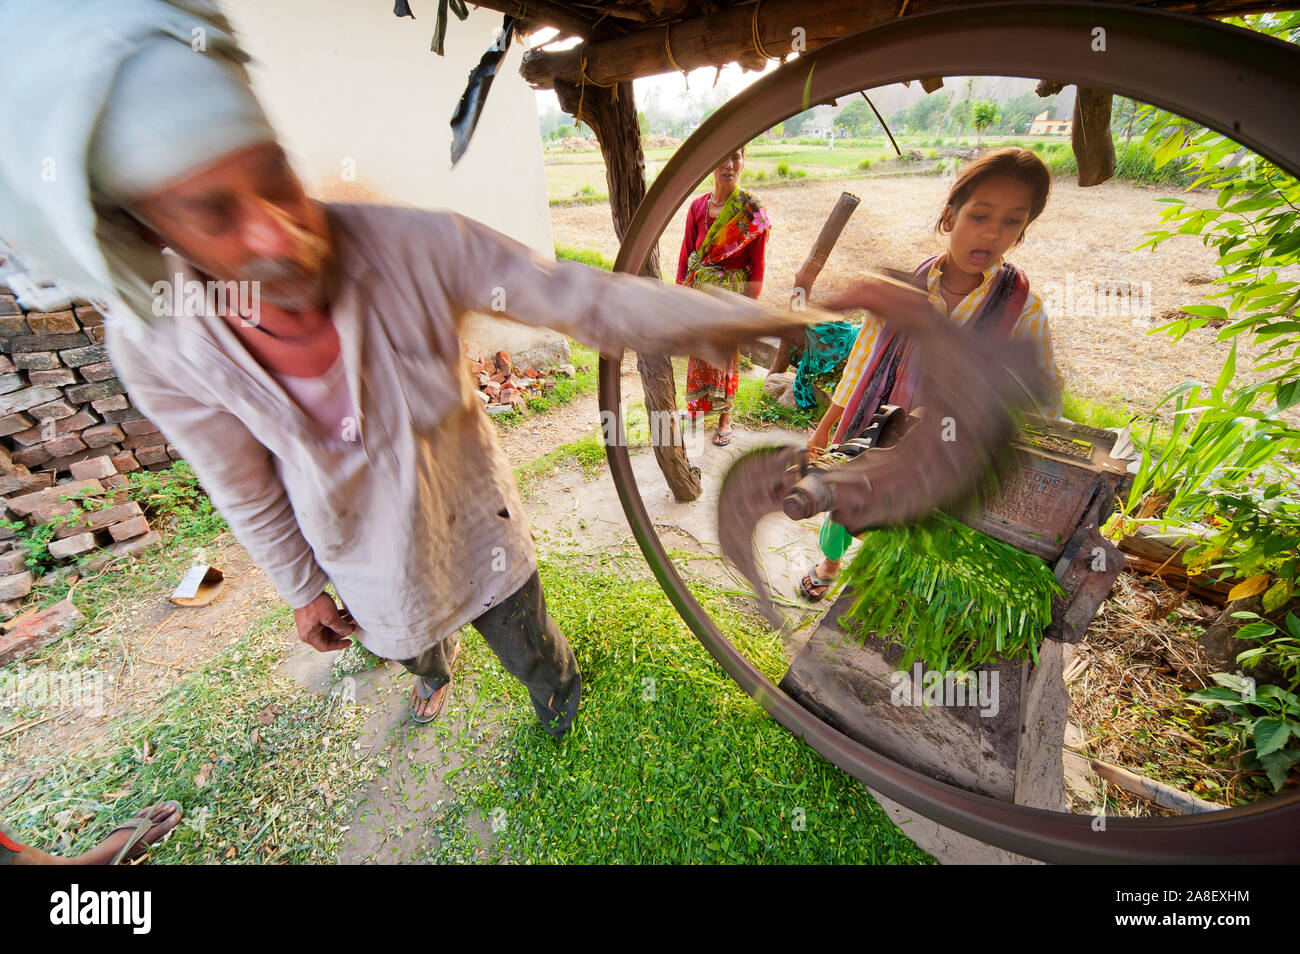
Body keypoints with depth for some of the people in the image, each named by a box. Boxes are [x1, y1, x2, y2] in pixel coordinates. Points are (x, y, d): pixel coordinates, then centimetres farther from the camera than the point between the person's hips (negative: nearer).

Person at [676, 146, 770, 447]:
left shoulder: (753, 211, -6)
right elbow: (686, 255, 5)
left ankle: (725, 418, 25)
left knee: (727, 357, 8)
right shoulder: (698, 206, 1)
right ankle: (696, 410, 32)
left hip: (732, 293, -2)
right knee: (698, 355, 11)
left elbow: (757, 267, -6)